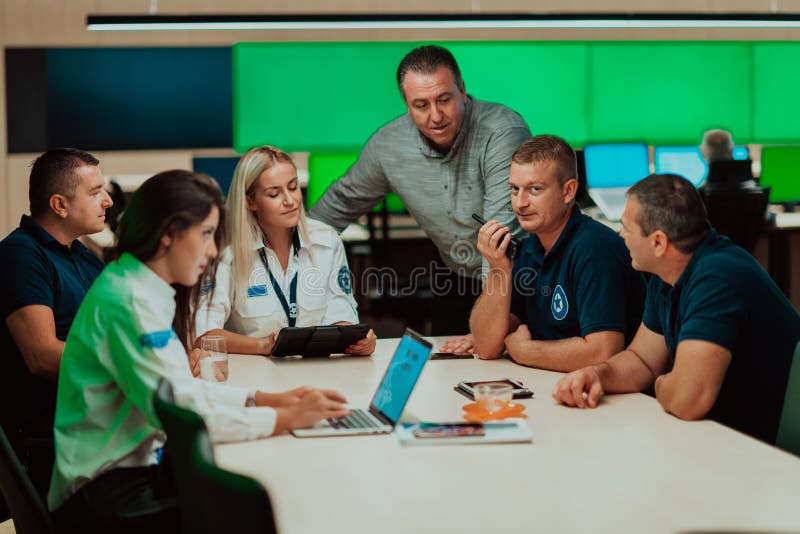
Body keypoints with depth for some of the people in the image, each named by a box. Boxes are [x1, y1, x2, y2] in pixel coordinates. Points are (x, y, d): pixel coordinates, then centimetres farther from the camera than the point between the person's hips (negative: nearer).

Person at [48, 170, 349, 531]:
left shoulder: (146, 291, 8)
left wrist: (265, 399, 1)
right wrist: (286, 418, -17)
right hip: (106, 493, -9)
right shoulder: (129, 303, -21)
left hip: (139, 464, 9)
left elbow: (181, 388, 11)